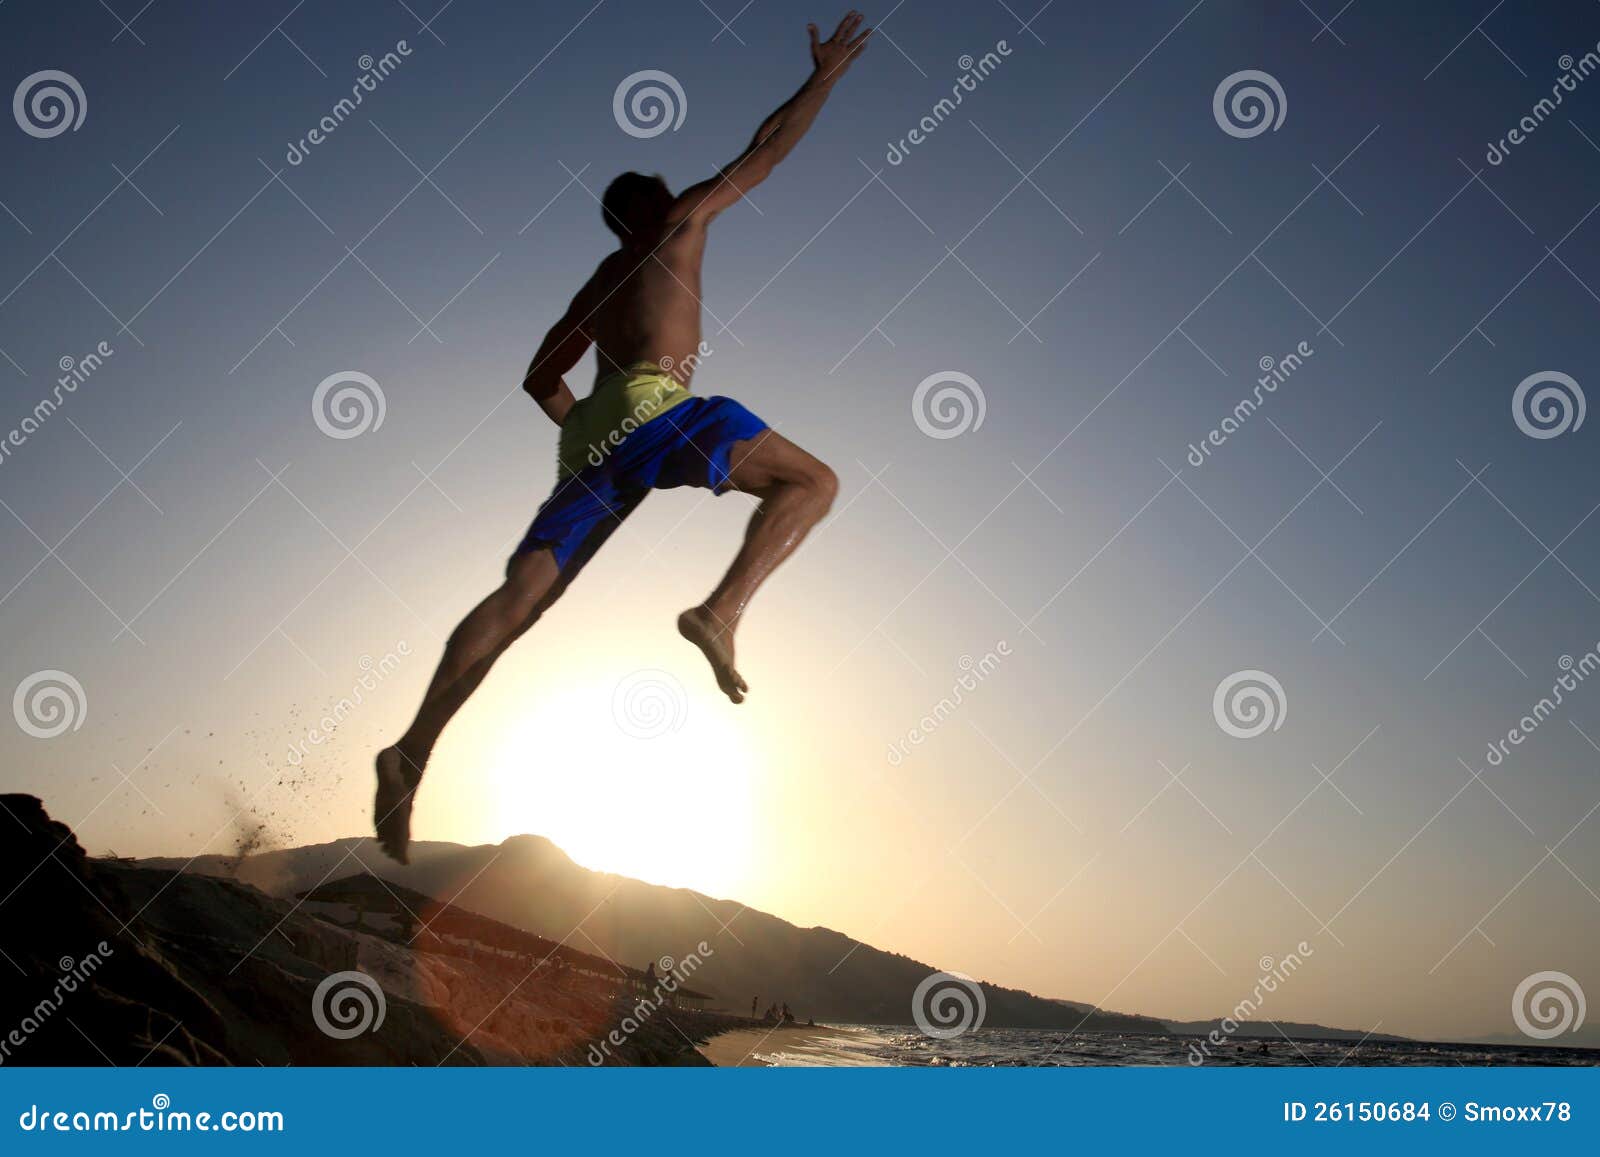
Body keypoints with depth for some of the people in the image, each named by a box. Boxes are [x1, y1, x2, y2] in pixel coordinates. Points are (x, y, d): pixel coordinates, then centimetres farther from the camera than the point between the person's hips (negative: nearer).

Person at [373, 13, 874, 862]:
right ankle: (722, 611, -25)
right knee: (812, 481, -2)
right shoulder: (683, 219, 19)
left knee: (522, 595, -4)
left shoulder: (598, 282, 34)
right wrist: (825, 78, 33)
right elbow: (765, 152, 23)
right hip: (653, 405, -6)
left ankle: (413, 752, -16)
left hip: (590, 435, 7)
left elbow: (541, 377, 35)